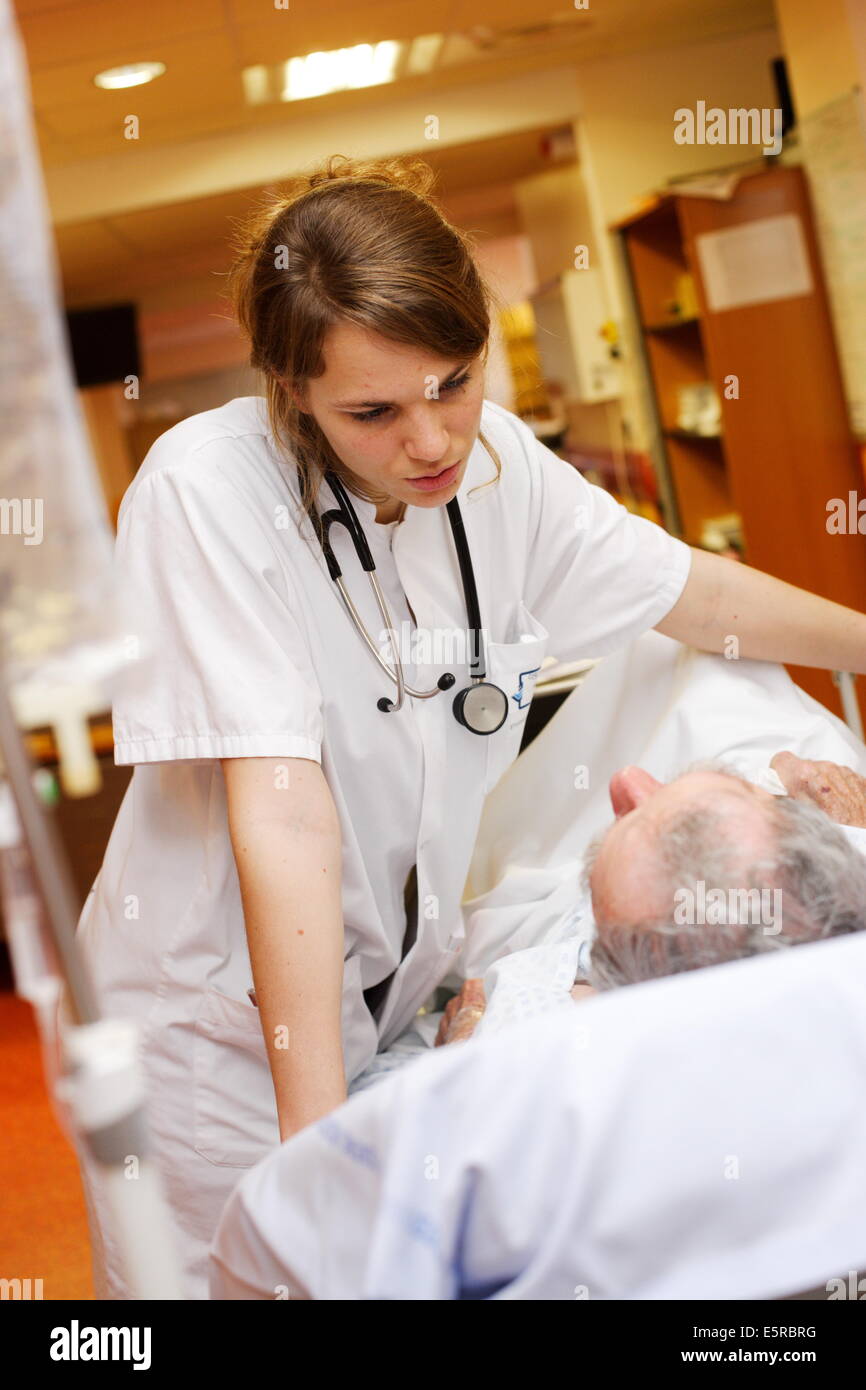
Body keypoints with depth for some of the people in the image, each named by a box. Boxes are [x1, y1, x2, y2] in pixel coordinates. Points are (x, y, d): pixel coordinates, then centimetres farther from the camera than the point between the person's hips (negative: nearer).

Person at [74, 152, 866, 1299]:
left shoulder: (498, 461, -7)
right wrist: (314, 1140, -29)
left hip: (397, 991, 5)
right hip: (221, 1024, -4)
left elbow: (690, 591, 9)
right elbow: (282, 812, -29)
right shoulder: (210, 484, -23)